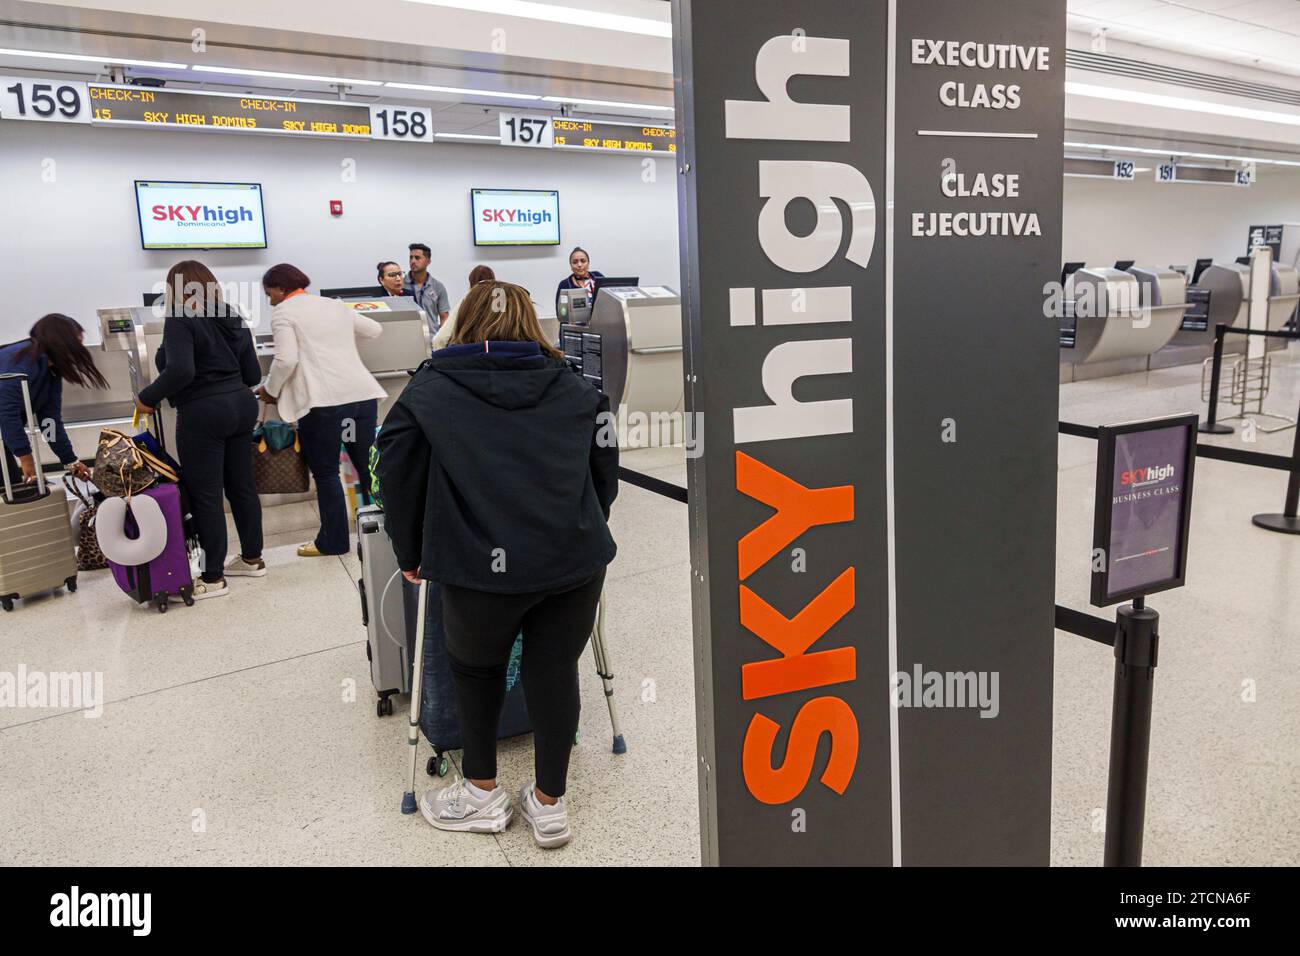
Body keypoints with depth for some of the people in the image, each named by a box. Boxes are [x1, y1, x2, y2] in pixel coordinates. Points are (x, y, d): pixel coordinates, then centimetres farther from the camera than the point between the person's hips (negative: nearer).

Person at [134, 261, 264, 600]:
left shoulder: (179, 320, -10)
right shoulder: (233, 317, 12)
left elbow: (180, 371, -24)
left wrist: (147, 398, -11)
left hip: (202, 414, -7)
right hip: (240, 406, 7)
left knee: (205, 495, 0)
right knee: (241, 486, 15)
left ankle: (213, 578, 5)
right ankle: (252, 559, 26)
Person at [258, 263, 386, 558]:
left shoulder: (284, 312, 2)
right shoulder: (335, 305, 20)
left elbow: (286, 359, -9)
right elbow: (374, 328, 31)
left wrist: (270, 390, 6)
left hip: (322, 400, -6)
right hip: (362, 393, 6)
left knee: (326, 473, 5)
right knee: (368, 467, 10)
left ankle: (333, 541, 12)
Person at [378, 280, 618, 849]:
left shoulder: (430, 390, 4)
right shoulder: (573, 387, 10)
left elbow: (397, 476, 6)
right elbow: (605, 471, 15)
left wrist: (411, 555, 18)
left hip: (483, 567, -2)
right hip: (575, 560, 2)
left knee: (475, 669, 22)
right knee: (555, 670, 16)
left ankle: (482, 794, 37)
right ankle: (549, 804, 30)